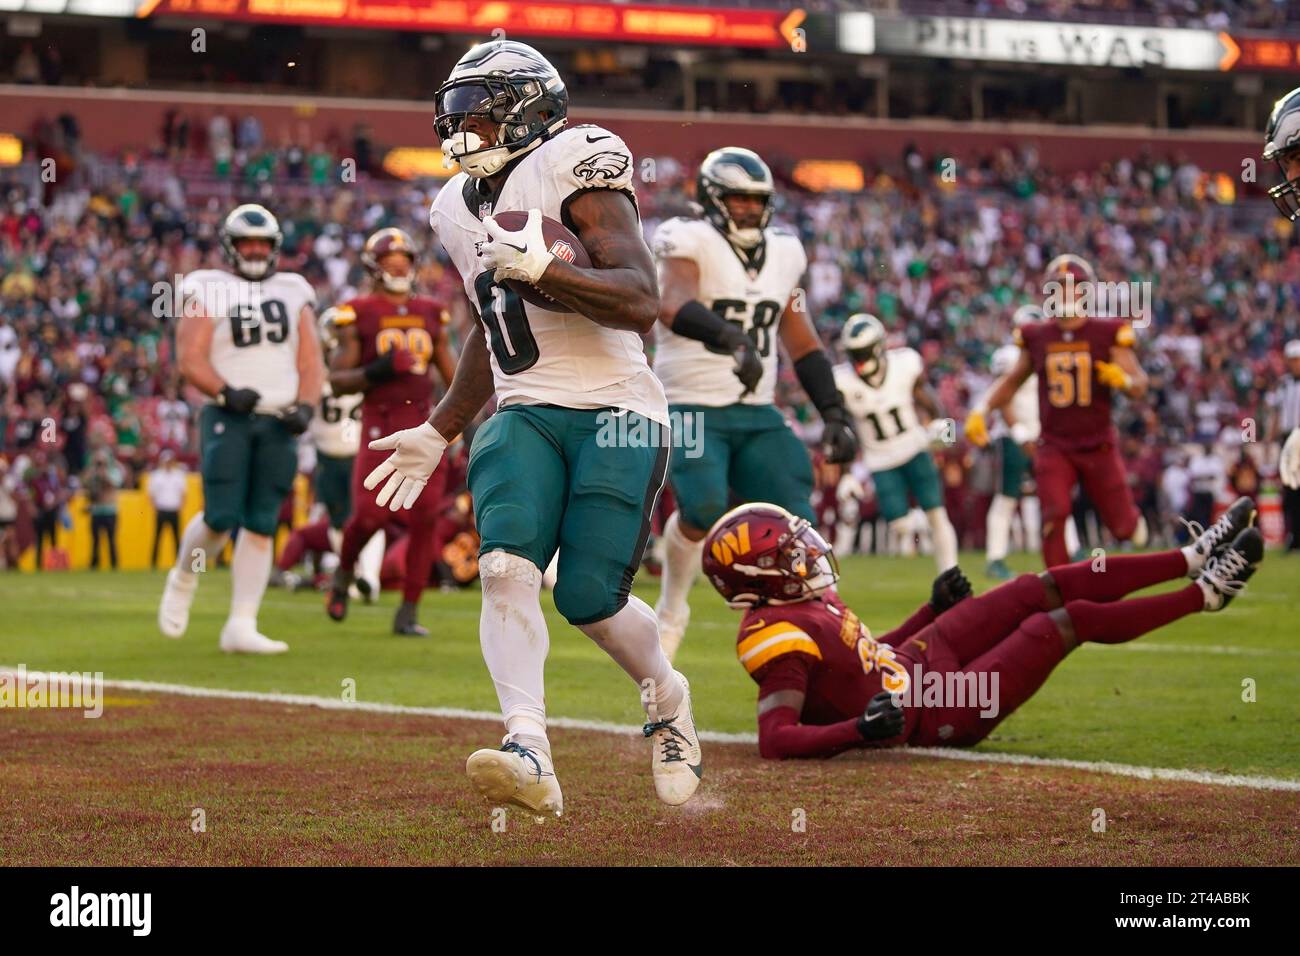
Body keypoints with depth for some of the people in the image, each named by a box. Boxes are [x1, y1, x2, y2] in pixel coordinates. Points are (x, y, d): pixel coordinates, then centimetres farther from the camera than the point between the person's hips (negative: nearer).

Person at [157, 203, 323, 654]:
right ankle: (183, 579, 18)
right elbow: (191, 360, -5)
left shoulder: (294, 294, 14)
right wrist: (227, 392, -20)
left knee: (260, 525, 0)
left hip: (279, 422, 4)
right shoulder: (209, 291, 2)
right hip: (228, 418, -4)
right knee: (221, 518, -13)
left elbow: (311, 363, 11)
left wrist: (305, 407, -7)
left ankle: (241, 625, 1)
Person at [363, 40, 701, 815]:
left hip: (617, 411, -6)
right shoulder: (458, 210, 16)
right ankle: (529, 753, -30)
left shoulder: (570, 170, -8)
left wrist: (540, 267, -29)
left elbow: (641, 302, -18)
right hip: (525, 415, 6)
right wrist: (438, 433, 30)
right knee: (506, 567, -19)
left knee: (592, 596, -10)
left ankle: (669, 702, 22)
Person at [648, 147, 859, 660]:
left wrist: (834, 412, 11)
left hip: (756, 414, 6)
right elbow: (672, 305, -30)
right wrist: (732, 338, -47)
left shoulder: (783, 253, 12)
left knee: (794, 519, -8)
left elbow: (802, 342, 19)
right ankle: (671, 608, 0)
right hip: (693, 408, -6)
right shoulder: (688, 242, -8)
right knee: (703, 509, -26)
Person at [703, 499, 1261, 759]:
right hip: (939, 713, -10)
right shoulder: (779, 633, -28)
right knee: (1071, 619, -5)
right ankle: (1205, 593, 12)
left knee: (1042, 589, 4)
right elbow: (775, 740, -36)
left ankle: (1193, 559, 14)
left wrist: (935, 608, 14)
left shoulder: (805, 601, 3)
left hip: (917, 659, 10)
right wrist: (859, 730, -47)